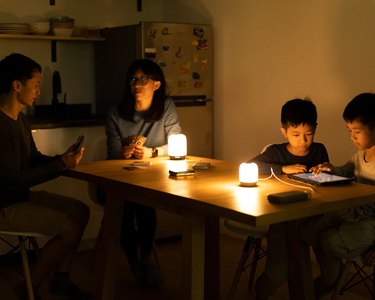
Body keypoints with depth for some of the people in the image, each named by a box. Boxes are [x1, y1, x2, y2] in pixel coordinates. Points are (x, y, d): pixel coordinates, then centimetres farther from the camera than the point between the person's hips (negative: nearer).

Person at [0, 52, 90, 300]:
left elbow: (34, 159, 16)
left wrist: (64, 158, -3)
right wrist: (61, 165, -20)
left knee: (81, 211, 8)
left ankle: (61, 278, 19)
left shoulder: (20, 119, 8)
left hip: (23, 195, 10)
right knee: (69, 227, -19)